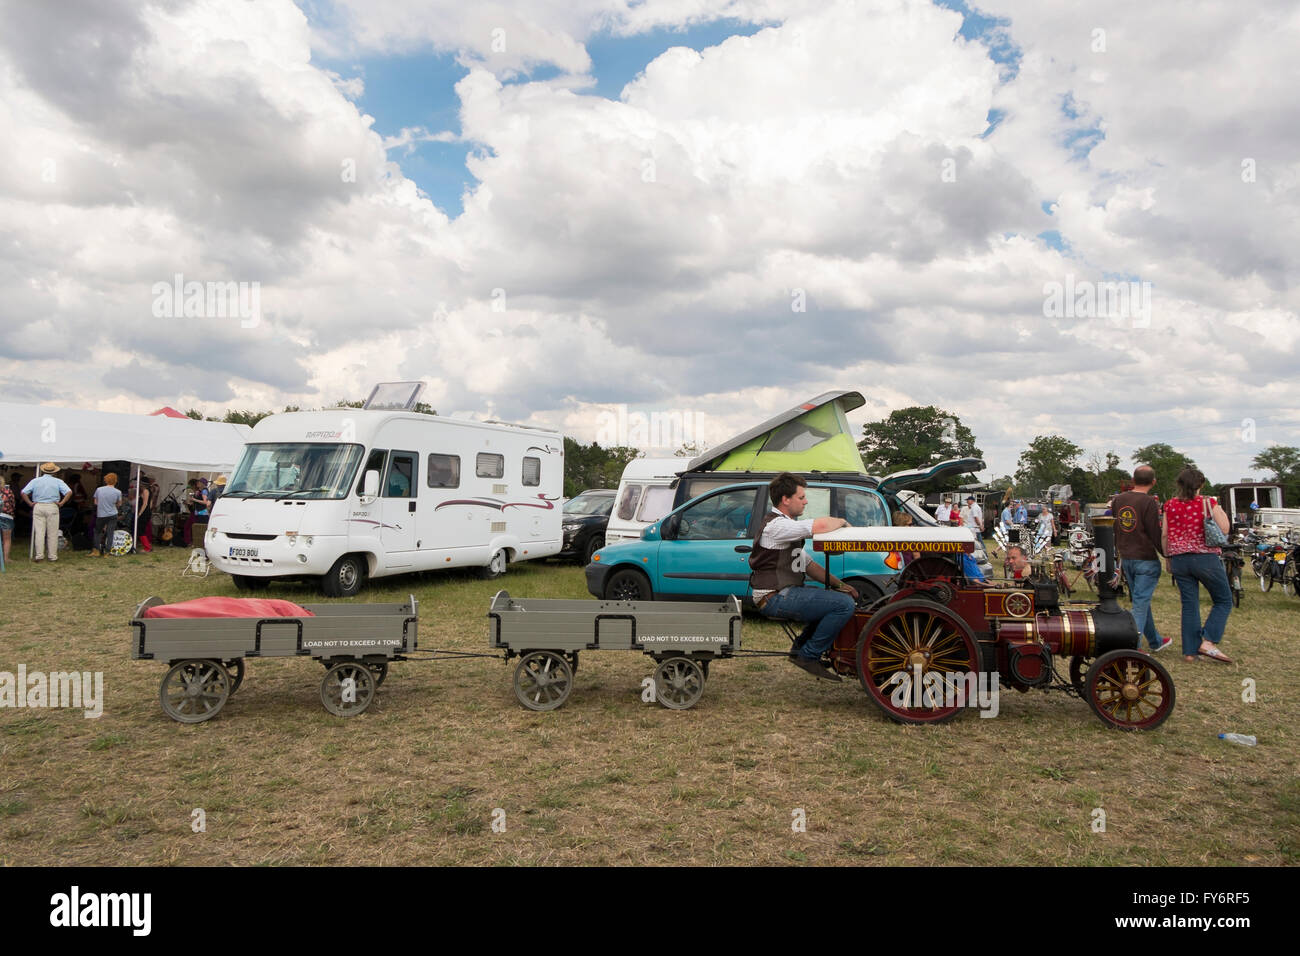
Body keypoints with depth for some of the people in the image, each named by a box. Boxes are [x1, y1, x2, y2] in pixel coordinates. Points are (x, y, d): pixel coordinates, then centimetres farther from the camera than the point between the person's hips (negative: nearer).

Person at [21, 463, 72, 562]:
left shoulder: (35, 481, 5)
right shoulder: (58, 481, 2)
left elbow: (23, 493, 0)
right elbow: (69, 492, -9)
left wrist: (30, 503, 5)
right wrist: (61, 503, -4)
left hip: (38, 507, 1)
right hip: (52, 507, -1)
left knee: (39, 532, 2)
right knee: (52, 533, 2)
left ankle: (39, 555, 0)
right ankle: (53, 556, 4)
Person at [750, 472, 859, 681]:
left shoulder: (787, 526, 20)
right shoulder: (776, 525, -15)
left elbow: (809, 565, 19)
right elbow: (820, 526, -26)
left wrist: (838, 584, 9)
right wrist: (843, 522, -5)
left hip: (785, 593, 11)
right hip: (775, 598, -11)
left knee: (845, 596, 21)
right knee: (845, 604, -18)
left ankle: (800, 648, 18)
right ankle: (808, 656, -7)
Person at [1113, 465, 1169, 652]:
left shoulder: (1118, 500, 6)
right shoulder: (1149, 502, -15)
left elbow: (1112, 529, 14)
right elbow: (1156, 533, -14)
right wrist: (1167, 555, -1)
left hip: (1126, 559, 7)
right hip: (1146, 559, -6)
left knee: (1141, 601, 18)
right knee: (1141, 603, -4)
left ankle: (1155, 641, 32)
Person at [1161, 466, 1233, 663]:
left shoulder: (1169, 505, 3)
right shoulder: (1208, 503, -7)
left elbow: (1164, 535, 5)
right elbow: (1224, 529, -9)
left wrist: (1168, 558, 15)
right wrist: (1220, 511, 7)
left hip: (1179, 559, 4)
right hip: (1205, 558, -4)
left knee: (1189, 606, 9)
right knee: (1224, 601, 10)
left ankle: (1189, 651, 8)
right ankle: (1208, 642, -6)